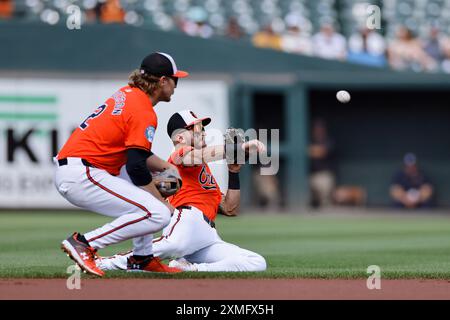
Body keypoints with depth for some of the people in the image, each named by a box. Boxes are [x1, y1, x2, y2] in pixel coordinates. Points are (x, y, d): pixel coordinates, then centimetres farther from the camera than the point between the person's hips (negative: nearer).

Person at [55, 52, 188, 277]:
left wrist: (166, 167, 16)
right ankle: (85, 243, -16)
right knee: (158, 214, -16)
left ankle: (142, 259, 22)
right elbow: (136, 167, -17)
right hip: (82, 176, -10)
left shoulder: (127, 94, 18)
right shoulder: (145, 113, -11)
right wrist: (163, 204, -7)